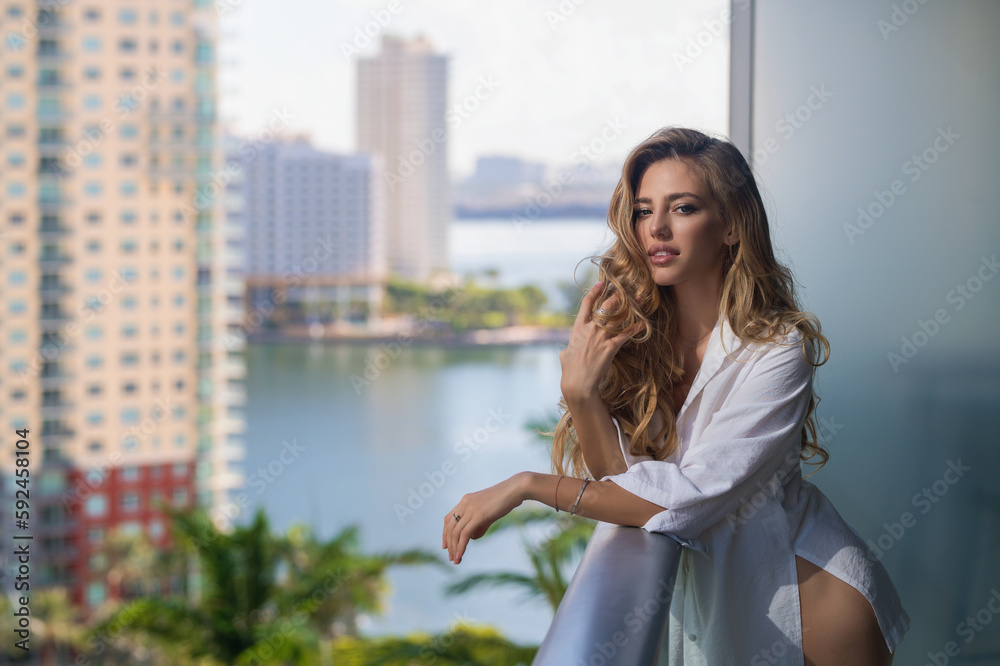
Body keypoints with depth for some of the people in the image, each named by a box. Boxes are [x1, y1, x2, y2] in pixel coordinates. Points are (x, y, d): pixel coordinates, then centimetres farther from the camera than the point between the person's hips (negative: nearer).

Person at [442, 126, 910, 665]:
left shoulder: (779, 349, -22)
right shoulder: (623, 330, -7)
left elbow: (690, 498, -29)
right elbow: (622, 483, -13)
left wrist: (527, 486, -30)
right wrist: (579, 393, -29)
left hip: (796, 574, -4)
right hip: (691, 575, 4)